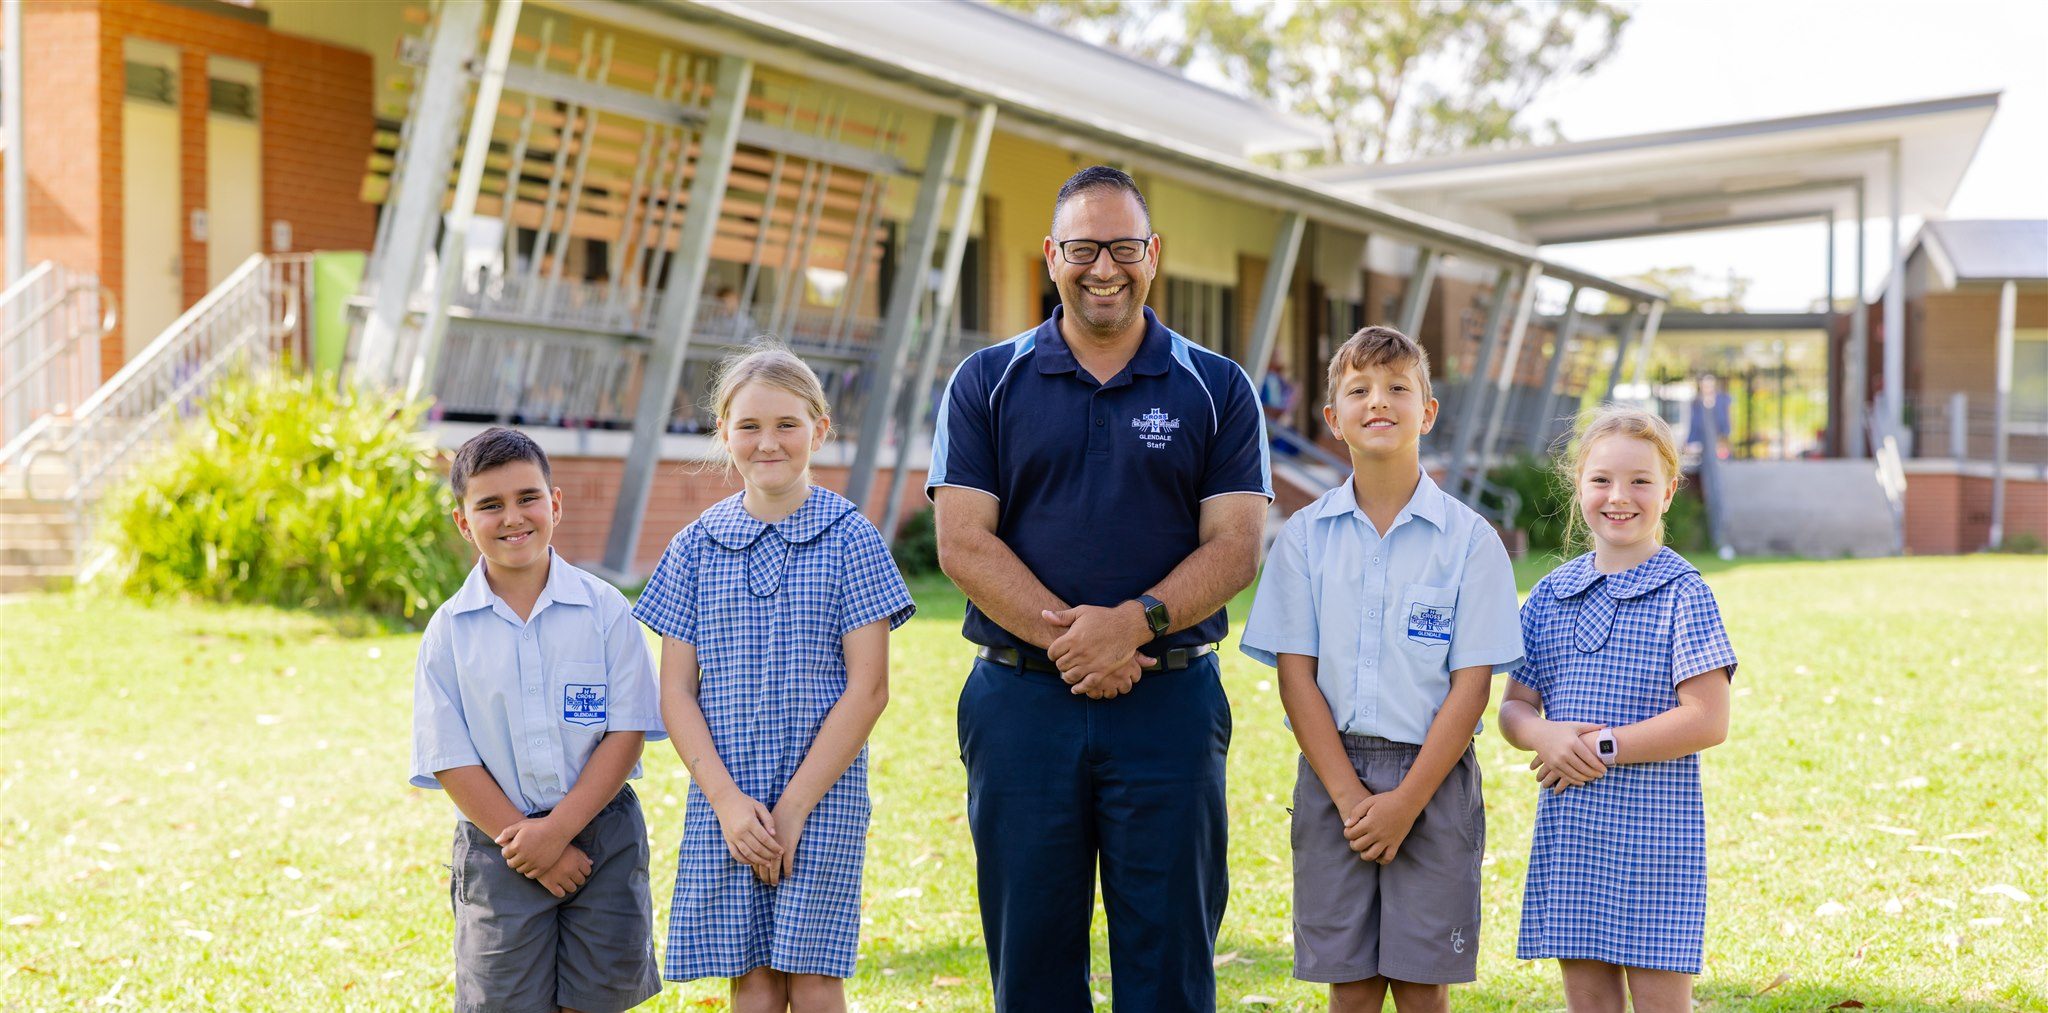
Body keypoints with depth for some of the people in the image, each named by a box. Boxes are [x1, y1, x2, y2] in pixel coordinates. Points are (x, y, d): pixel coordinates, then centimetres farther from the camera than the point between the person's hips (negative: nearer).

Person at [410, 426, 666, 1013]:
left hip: (603, 836, 0)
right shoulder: (449, 631, -2)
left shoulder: (605, 609, -3)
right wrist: (526, 841, -12)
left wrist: (558, 829, -14)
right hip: (497, 841, 0)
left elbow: (627, 731, -6)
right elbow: (450, 760, -4)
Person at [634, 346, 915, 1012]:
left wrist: (794, 806, -10)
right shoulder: (696, 547, 5)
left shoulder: (850, 539, -2)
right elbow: (676, 691, 4)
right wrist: (727, 800, -8)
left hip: (823, 798, -2)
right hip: (723, 801, 2)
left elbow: (867, 687, -6)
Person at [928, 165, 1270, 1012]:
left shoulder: (1217, 389, 7)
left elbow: (1234, 547, -1)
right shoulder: (985, 384, 7)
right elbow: (962, 543, -2)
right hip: (1021, 702, 1)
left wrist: (1134, 624, -17)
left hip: (1170, 705, 0)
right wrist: (1066, 634, -14)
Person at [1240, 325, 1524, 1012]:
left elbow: (1471, 685, -5)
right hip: (1332, 774, 1)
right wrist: (1349, 795, -10)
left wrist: (1406, 800, -12)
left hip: (1431, 776, -1)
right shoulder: (1305, 536, 3)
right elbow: (1295, 674, -1)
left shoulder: (1470, 538, -2)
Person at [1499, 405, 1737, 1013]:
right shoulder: (1551, 594, 8)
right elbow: (1514, 708, 11)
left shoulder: (1683, 594, -6)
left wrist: (1603, 749, -14)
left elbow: (1708, 720, -13)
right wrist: (1547, 737, -11)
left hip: (1653, 828, -4)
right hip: (1566, 826, 5)